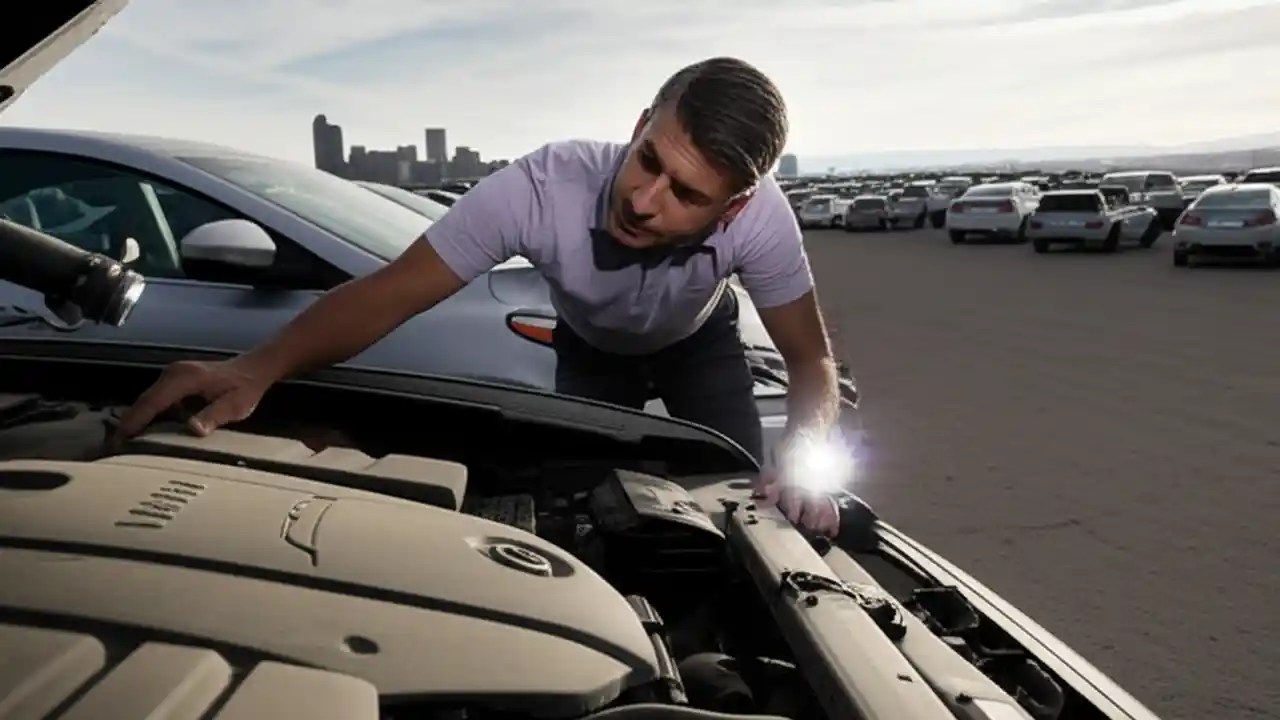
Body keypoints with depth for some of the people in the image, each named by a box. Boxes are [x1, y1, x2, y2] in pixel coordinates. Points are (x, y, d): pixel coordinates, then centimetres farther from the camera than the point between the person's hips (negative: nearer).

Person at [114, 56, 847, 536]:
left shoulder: (759, 216, -39)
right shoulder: (540, 188, -43)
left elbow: (813, 363, -29)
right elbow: (390, 292, -43)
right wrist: (257, 369, -59)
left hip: (702, 346, 1)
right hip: (590, 349, 0)